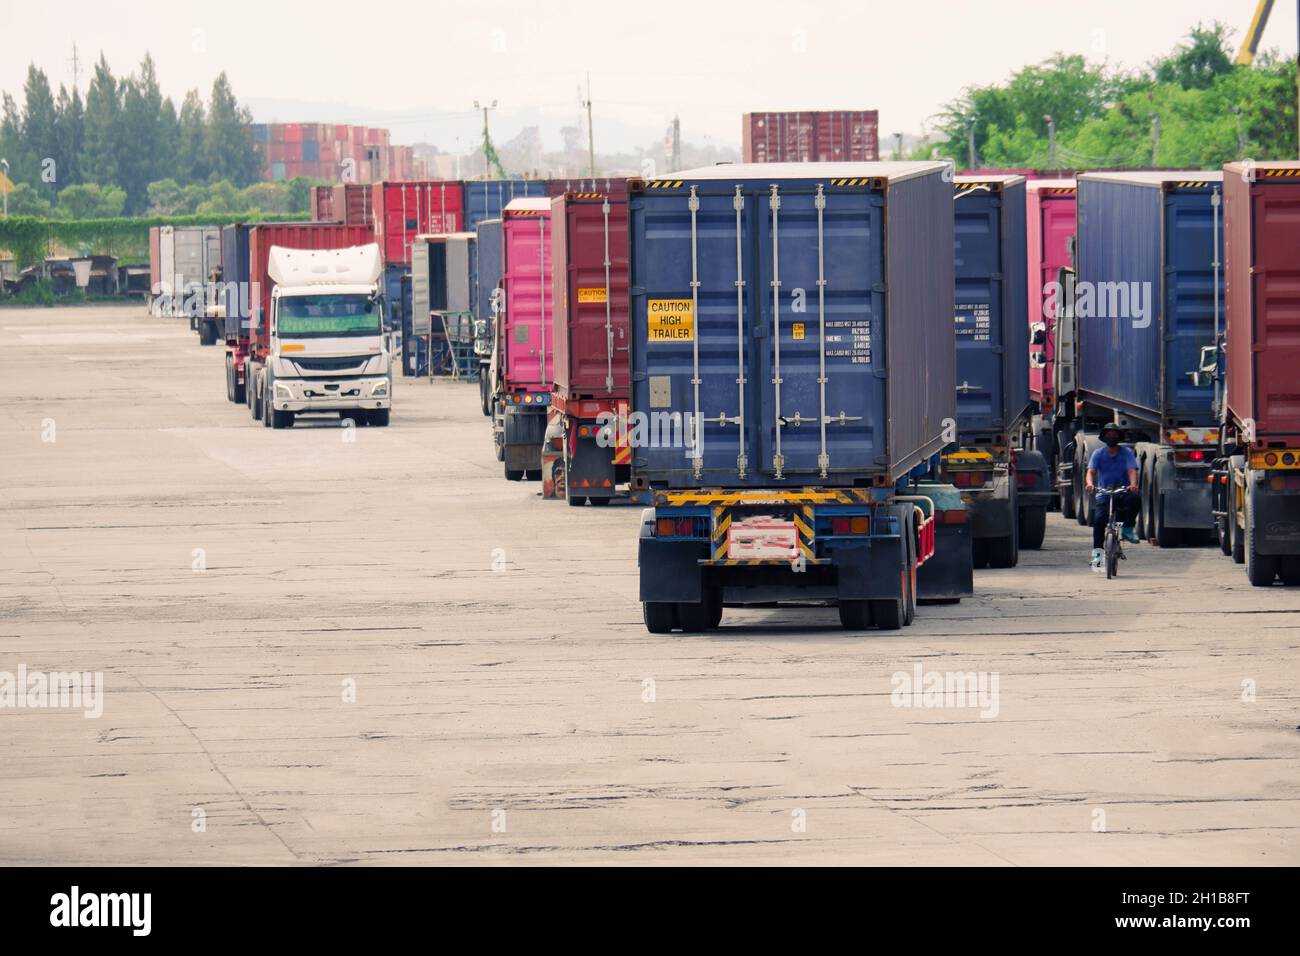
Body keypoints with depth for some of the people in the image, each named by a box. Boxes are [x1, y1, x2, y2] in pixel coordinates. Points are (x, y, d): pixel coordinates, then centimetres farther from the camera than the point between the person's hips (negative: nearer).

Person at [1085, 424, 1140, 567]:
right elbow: (1091, 471, -5)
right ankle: (1097, 551, -14)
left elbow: (1132, 470, -10)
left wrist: (1133, 485, -32)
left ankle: (1128, 529, -15)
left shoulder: (1127, 453, 4)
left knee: (1135, 500, -33)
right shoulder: (1098, 453, 7)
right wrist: (1090, 484, -28)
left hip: (1123, 492, -1)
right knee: (1099, 519, -22)